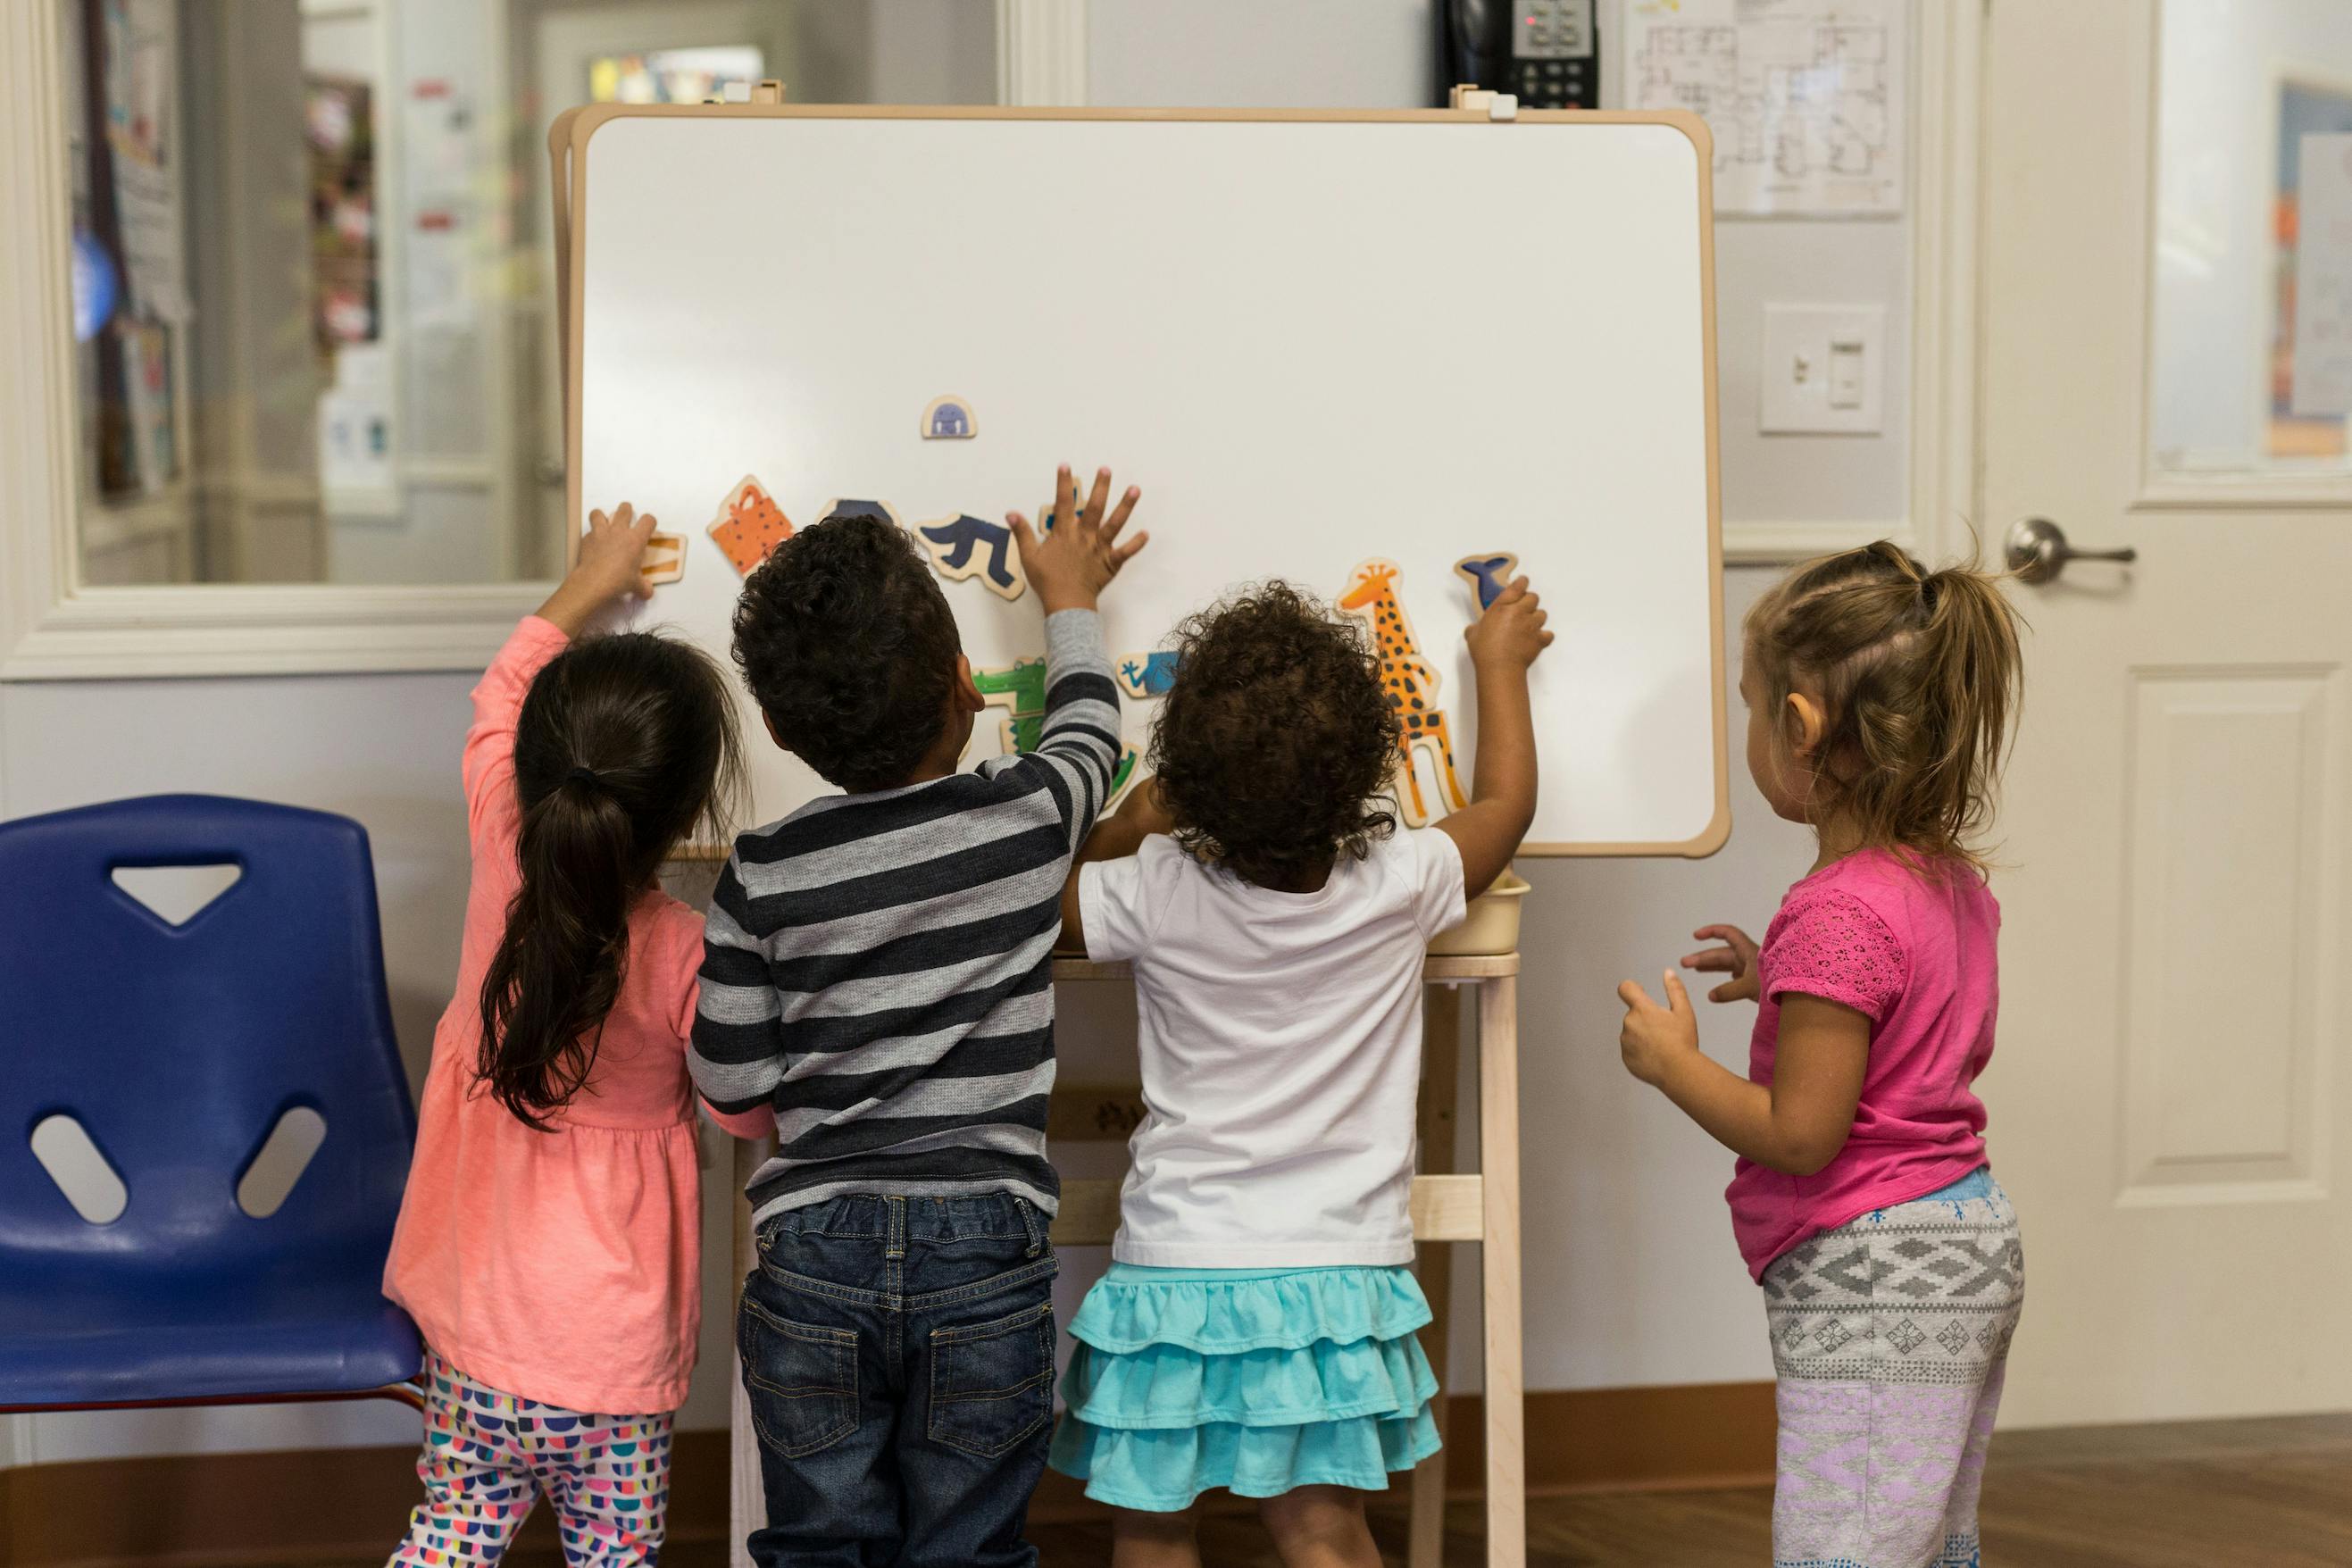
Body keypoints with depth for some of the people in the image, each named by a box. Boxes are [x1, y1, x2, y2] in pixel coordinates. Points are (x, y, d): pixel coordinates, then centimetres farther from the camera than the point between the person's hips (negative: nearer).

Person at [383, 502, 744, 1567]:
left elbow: (501, 694, 7)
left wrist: (590, 583, 20)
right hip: (614, 1358, -4)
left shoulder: (500, 868, -12)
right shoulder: (691, 957, -23)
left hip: (474, 1319, 4)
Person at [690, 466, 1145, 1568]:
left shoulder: (761, 877, -8)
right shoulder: (1033, 820, -8)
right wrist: (1069, 601, 34)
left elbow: (731, 1085, -2)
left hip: (813, 1256, 0)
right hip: (985, 1257, 0)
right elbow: (1086, 725, 15)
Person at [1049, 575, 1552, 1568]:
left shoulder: (1155, 895, -12)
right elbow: (1506, 800, 13)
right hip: (1334, 1272, 1)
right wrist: (1500, 662, 26)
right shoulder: (1399, 889, -8)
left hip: (1177, 1269, -1)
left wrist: (1128, 829, 18)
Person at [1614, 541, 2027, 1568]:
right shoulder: (1956, 881, 7)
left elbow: (1800, 1134, -22)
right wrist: (1785, 984, 18)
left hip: (1867, 1285, -10)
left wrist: (1670, 1061, -8)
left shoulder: (1838, 916, -22)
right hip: (1970, 1242, 10)